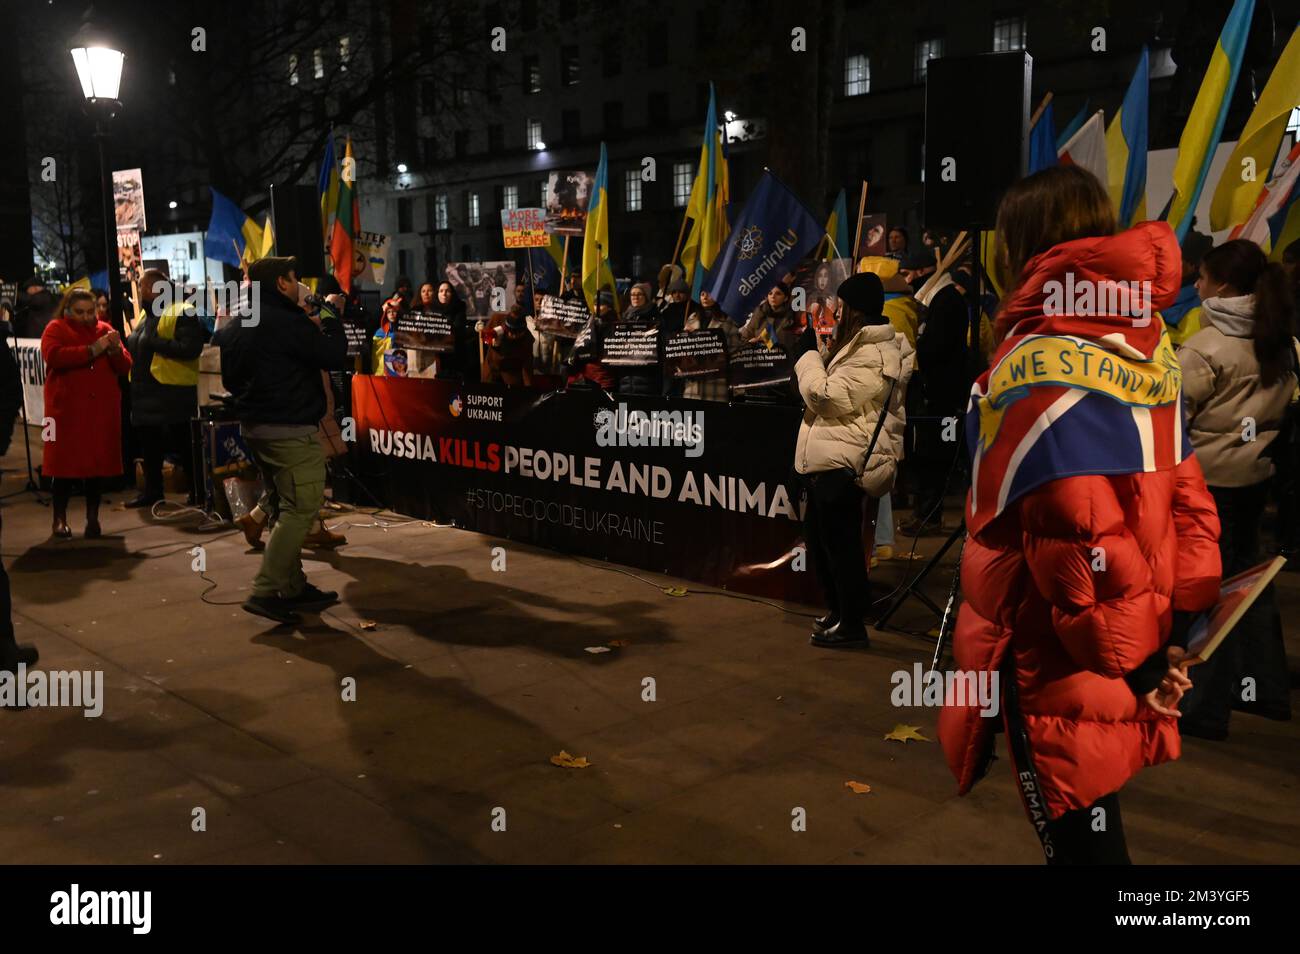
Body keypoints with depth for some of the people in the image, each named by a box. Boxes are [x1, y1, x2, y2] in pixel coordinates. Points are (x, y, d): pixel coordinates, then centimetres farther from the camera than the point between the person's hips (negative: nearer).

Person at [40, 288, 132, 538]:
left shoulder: (105, 329, 15)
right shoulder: (55, 329, 4)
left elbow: (125, 367, 9)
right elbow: (53, 356, -17)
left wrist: (116, 350, -11)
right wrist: (92, 350, -21)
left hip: (102, 410, 3)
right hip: (67, 410, -3)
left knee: (98, 462, 3)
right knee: (65, 463, -1)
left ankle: (93, 519, 12)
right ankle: (60, 519, 9)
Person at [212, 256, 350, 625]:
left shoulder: (236, 326, 12)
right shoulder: (288, 322, -16)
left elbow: (229, 378, 19)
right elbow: (335, 356, -14)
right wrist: (333, 316, -2)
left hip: (254, 425, 10)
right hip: (290, 429, -10)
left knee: (287, 508, 17)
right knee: (300, 508, -7)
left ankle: (293, 587, 22)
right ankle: (266, 591, -12)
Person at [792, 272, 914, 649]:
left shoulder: (872, 356, -18)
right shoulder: (862, 344, 18)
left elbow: (828, 398, -21)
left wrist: (807, 355, -10)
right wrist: (816, 354, 14)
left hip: (841, 464, -11)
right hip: (827, 460, 11)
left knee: (840, 542, -5)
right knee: (817, 535, 19)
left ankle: (852, 625, 5)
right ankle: (837, 610, 32)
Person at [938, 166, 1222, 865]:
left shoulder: (1039, 365, -21)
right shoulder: (1142, 344, 5)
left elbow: (1080, 532, -25)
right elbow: (1184, 493, 8)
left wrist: (1132, 660, -15)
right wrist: (1180, 619, 10)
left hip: (1062, 672, -8)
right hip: (1133, 646, 8)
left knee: (1078, 837, 7)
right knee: (1090, 828, 24)